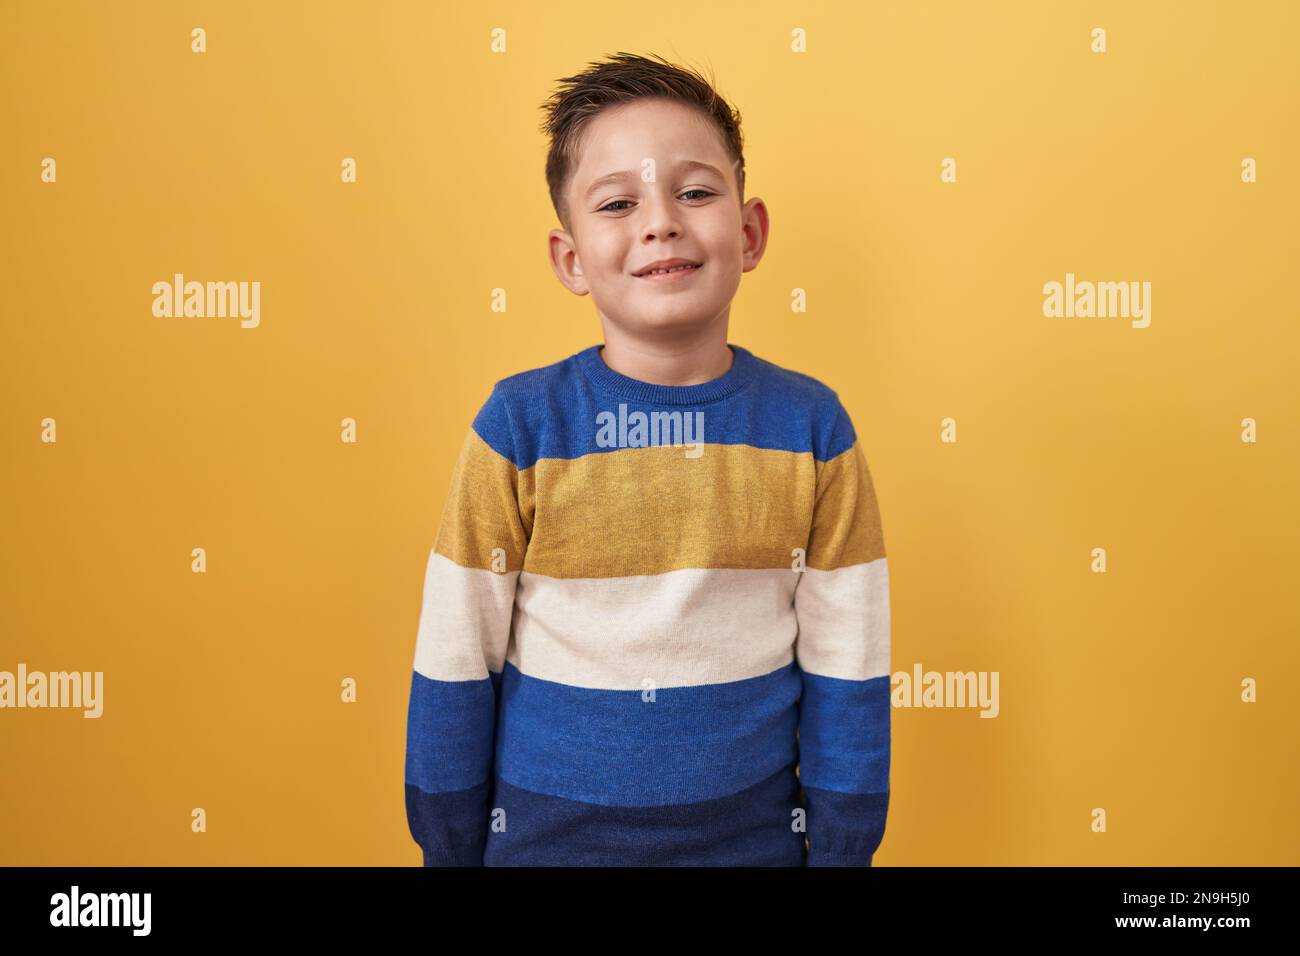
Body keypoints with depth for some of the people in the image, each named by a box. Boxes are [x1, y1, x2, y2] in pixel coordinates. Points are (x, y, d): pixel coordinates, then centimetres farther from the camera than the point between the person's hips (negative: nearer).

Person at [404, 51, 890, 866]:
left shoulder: (811, 427, -10)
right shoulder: (520, 425, -14)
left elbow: (846, 674, -3)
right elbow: (456, 663, -7)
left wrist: (842, 851, 0)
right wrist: (449, 850, 0)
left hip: (755, 834, 1)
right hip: (545, 834, 0)